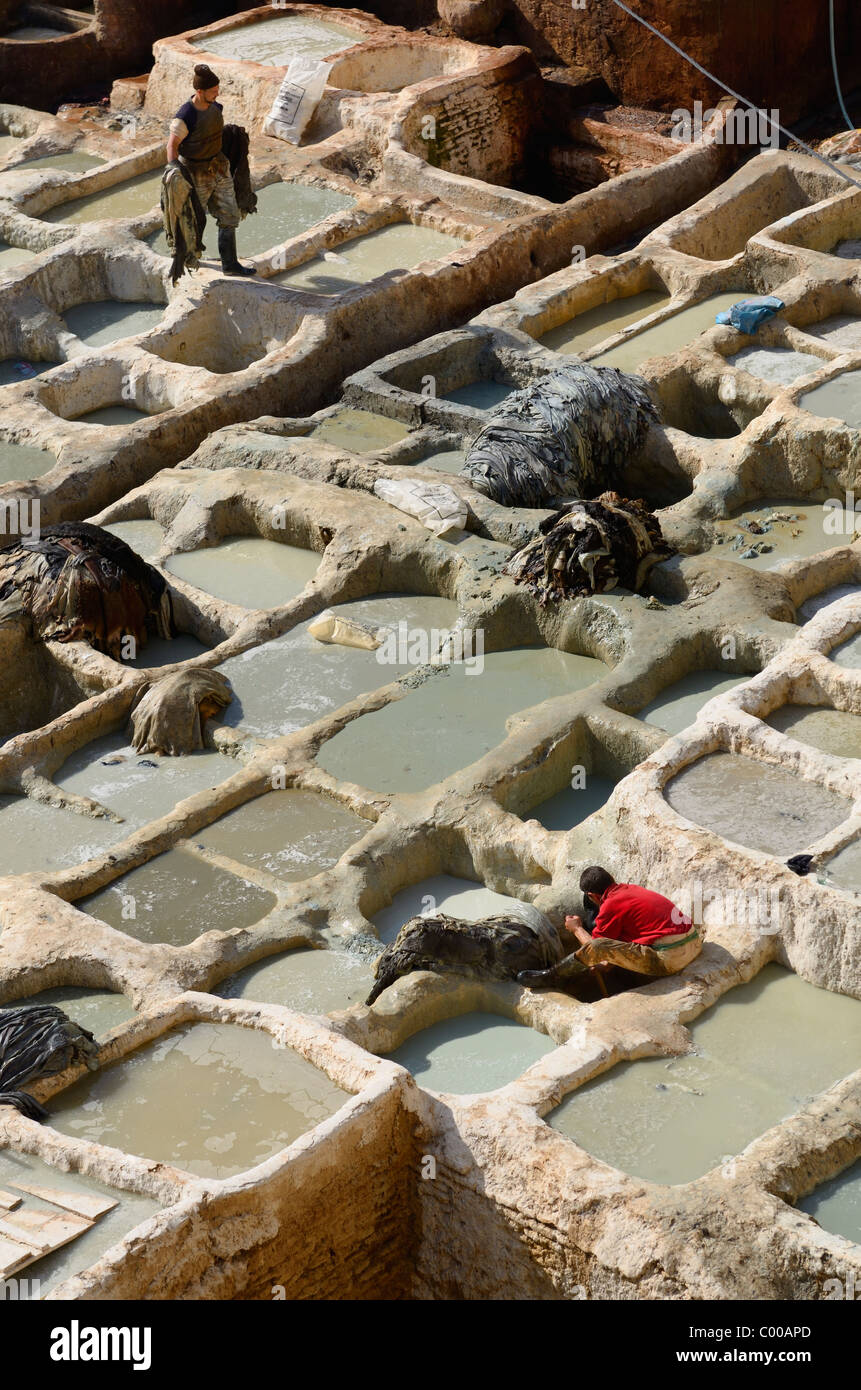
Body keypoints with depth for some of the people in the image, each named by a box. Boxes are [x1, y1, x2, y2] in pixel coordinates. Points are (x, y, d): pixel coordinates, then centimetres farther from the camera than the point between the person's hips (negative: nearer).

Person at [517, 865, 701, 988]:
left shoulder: (611, 905, -8)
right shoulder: (630, 889, 17)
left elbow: (594, 945, 3)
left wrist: (576, 928, 21)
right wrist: (608, 962, 36)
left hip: (668, 959, -9)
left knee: (595, 947, -12)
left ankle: (550, 977, 3)